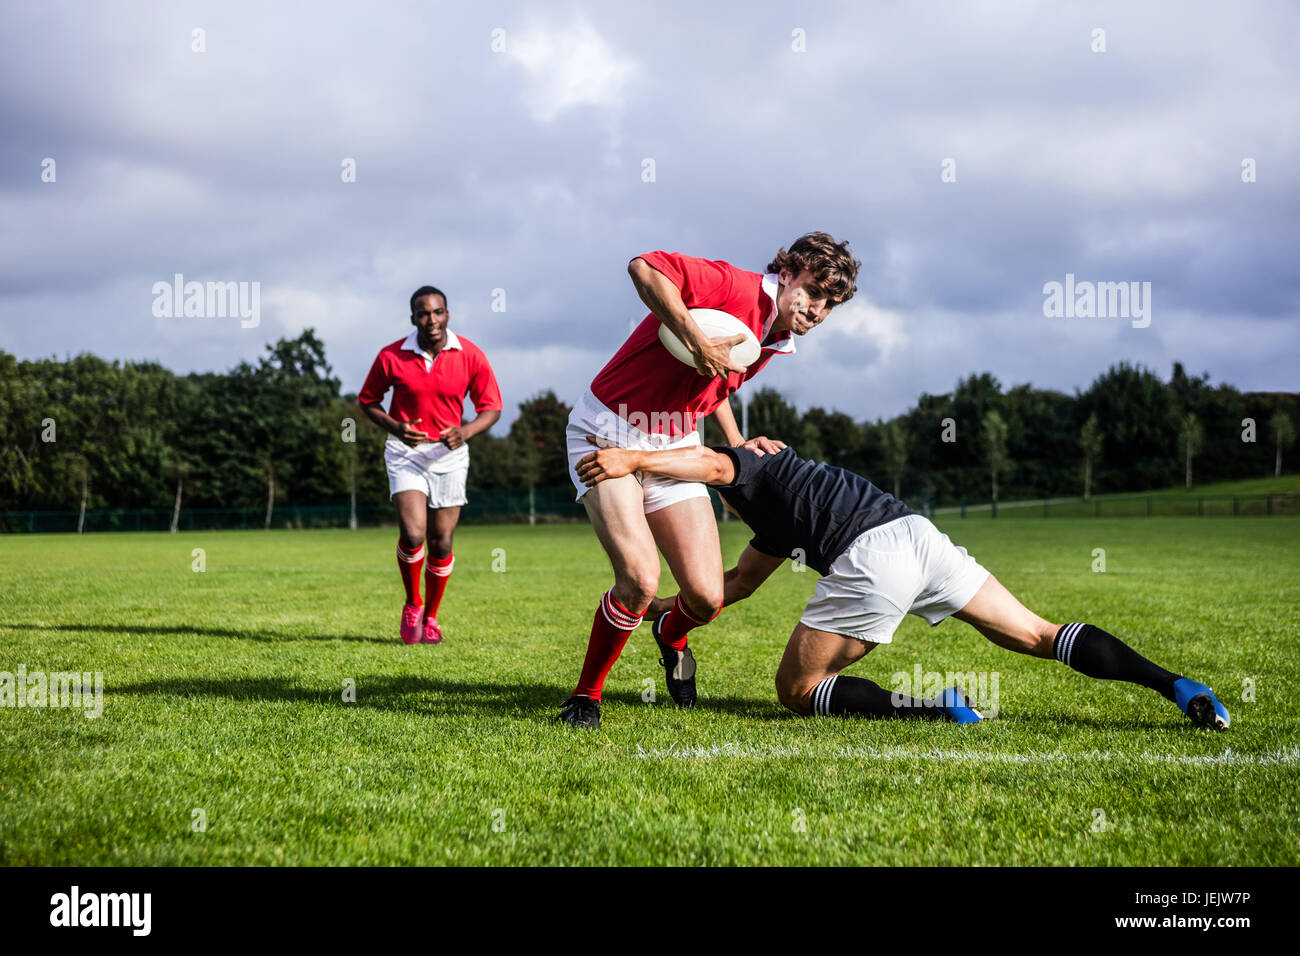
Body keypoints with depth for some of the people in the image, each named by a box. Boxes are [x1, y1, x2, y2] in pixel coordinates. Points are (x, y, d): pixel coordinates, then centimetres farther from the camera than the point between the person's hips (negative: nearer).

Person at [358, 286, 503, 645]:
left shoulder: (470, 355, -7)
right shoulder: (391, 356, -8)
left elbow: (491, 406, 1)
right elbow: (367, 400, 6)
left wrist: (465, 432, -18)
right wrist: (395, 428, -13)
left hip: (449, 453, 1)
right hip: (406, 450, -1)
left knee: (442, 544, 4)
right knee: (413, 534, -19)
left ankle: (431, 616, 26)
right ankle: (412, 604, 8)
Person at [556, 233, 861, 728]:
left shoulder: (774, 346, 7)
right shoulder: (737, 287, -19)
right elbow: (644, 267, -32)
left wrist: (737, 442, 9)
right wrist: (696, 340, -34)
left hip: (675, 446, 7)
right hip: (608, 432, -7)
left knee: (707, 597, -5)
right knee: (640, 580, -24)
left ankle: (672, 636, 33)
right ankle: (586, 695, -1)